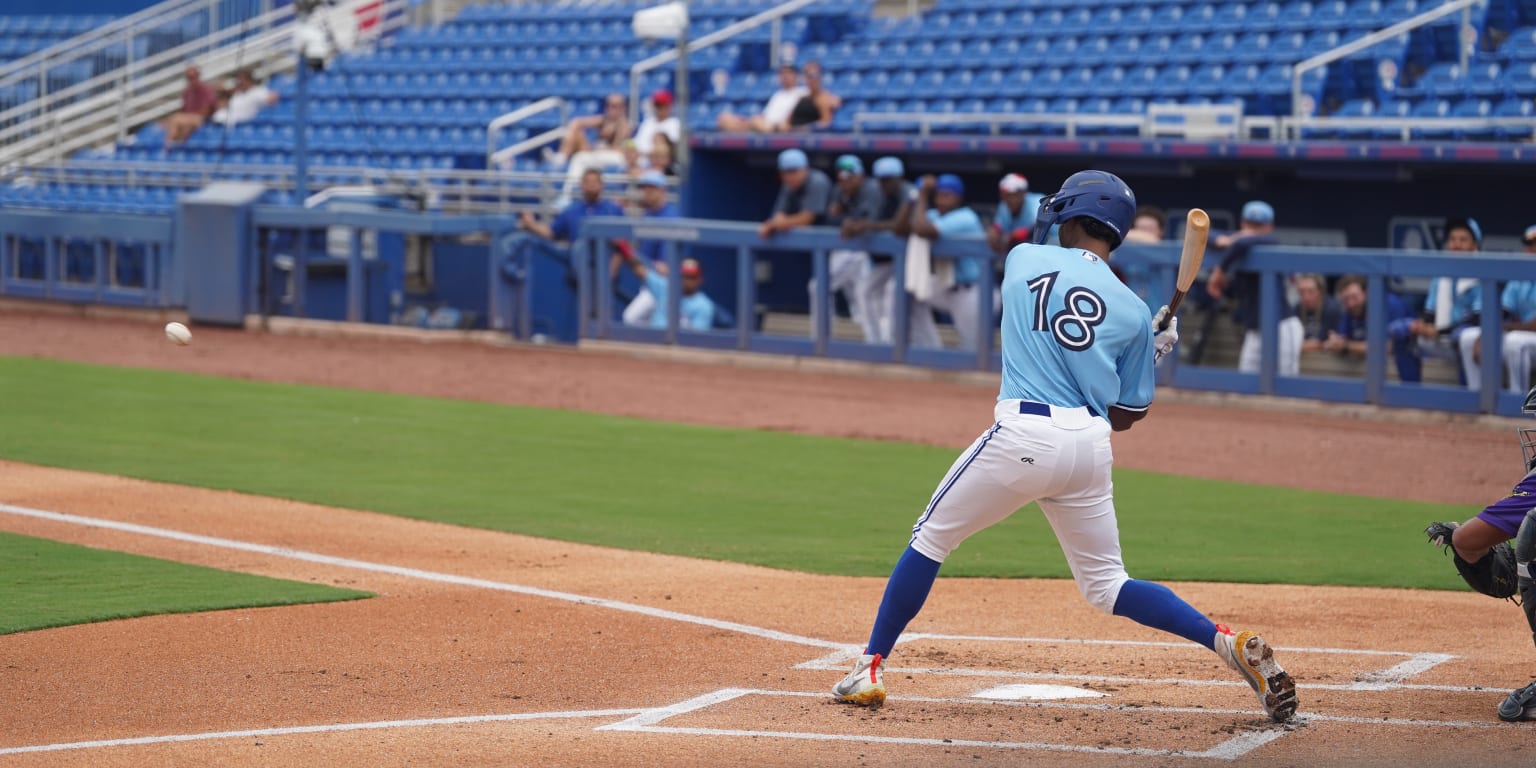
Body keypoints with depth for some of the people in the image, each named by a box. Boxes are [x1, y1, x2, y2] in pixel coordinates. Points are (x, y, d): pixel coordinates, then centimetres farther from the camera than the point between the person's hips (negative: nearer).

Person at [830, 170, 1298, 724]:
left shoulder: (1023, 259, 9)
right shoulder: (1134, 312, 10)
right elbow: (1126, 416, 14)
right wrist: (1153, 352, 27)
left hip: (1022, 434, -3)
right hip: (1091, 447, 3)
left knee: (931, 539, 14)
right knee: (1106, 585, 16)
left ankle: (870, 670, 12)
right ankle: (1230, 643, -2)